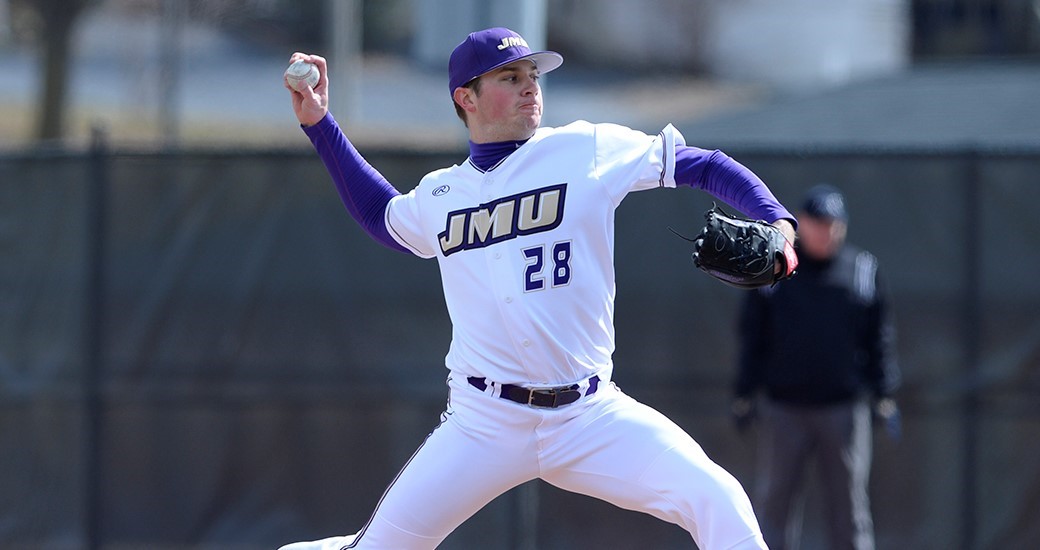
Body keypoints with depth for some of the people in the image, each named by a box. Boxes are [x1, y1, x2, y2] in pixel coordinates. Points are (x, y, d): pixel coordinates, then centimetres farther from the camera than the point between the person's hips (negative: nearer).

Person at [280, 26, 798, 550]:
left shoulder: (590, 151, 2)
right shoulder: (439, 196, 11)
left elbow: (705, 167, 4)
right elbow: (381, 216, 33)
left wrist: (776, 221, -12)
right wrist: (319, 124, 28)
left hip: (591, 416, -1)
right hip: (483, 424, 1)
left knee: (718, 503, -21)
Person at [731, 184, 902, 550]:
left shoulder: (863, 270, 7)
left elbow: (879, 339, 10)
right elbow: (752, 337, 6)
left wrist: (883, 395, 3)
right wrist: (744, 395, 0)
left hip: (843, 408, 1)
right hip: (783, 409, -1)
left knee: (849, 503, 2)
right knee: (775, 503, 0)